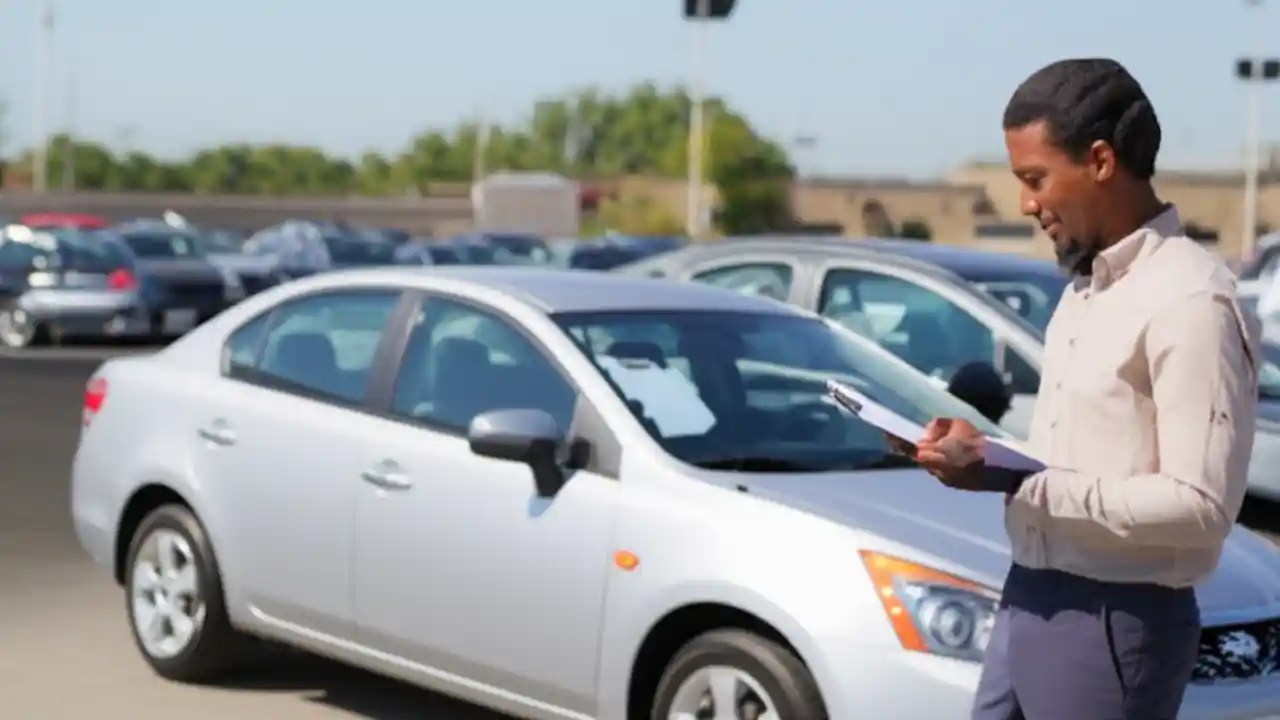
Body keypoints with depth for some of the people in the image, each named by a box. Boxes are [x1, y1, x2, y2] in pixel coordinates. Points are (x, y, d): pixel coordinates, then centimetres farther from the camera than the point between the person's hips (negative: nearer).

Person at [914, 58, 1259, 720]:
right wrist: (986, 454, 1)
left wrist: (1022, 482, -23)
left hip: (1115, 622, -9)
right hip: (1031, 598, 9)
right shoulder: (1085, 287, 11)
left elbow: (1200, 504, -23)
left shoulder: (1189, 300, -18)